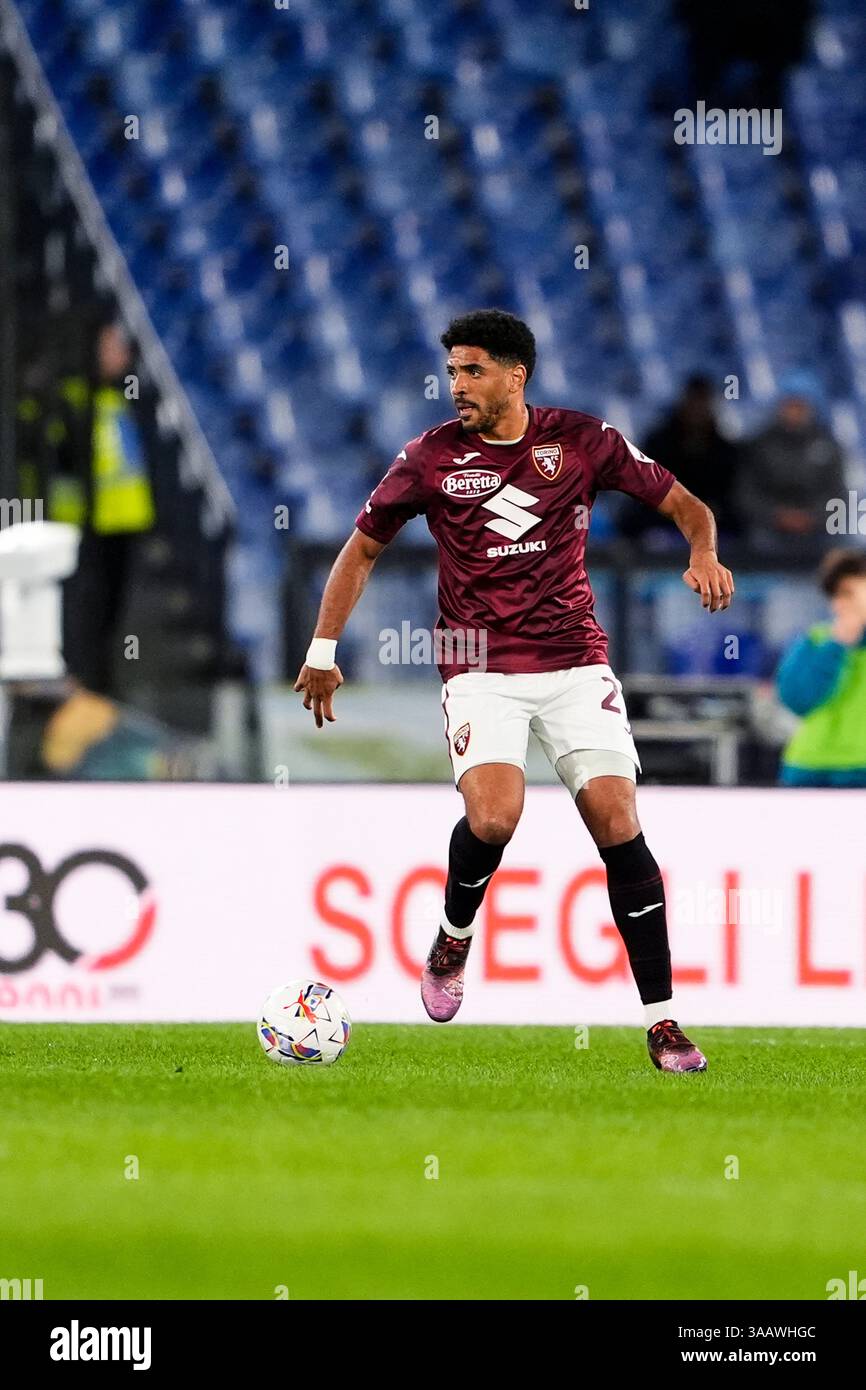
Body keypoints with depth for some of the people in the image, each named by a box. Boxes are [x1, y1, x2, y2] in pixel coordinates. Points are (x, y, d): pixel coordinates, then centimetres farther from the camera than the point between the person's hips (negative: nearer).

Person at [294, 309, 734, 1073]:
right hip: (481, 668, -1)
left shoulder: (583, 440, 0)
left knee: (616, 818, -11)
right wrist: (323, 651, 8)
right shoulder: (431, 457, 0)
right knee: (493, 817, -25)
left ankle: (662, 1021, -5)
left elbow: (684, 504, 9)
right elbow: (362, 549, 13)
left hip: (574, 662, 1)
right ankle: (454, 938, 9)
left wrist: (704, 554, -12)